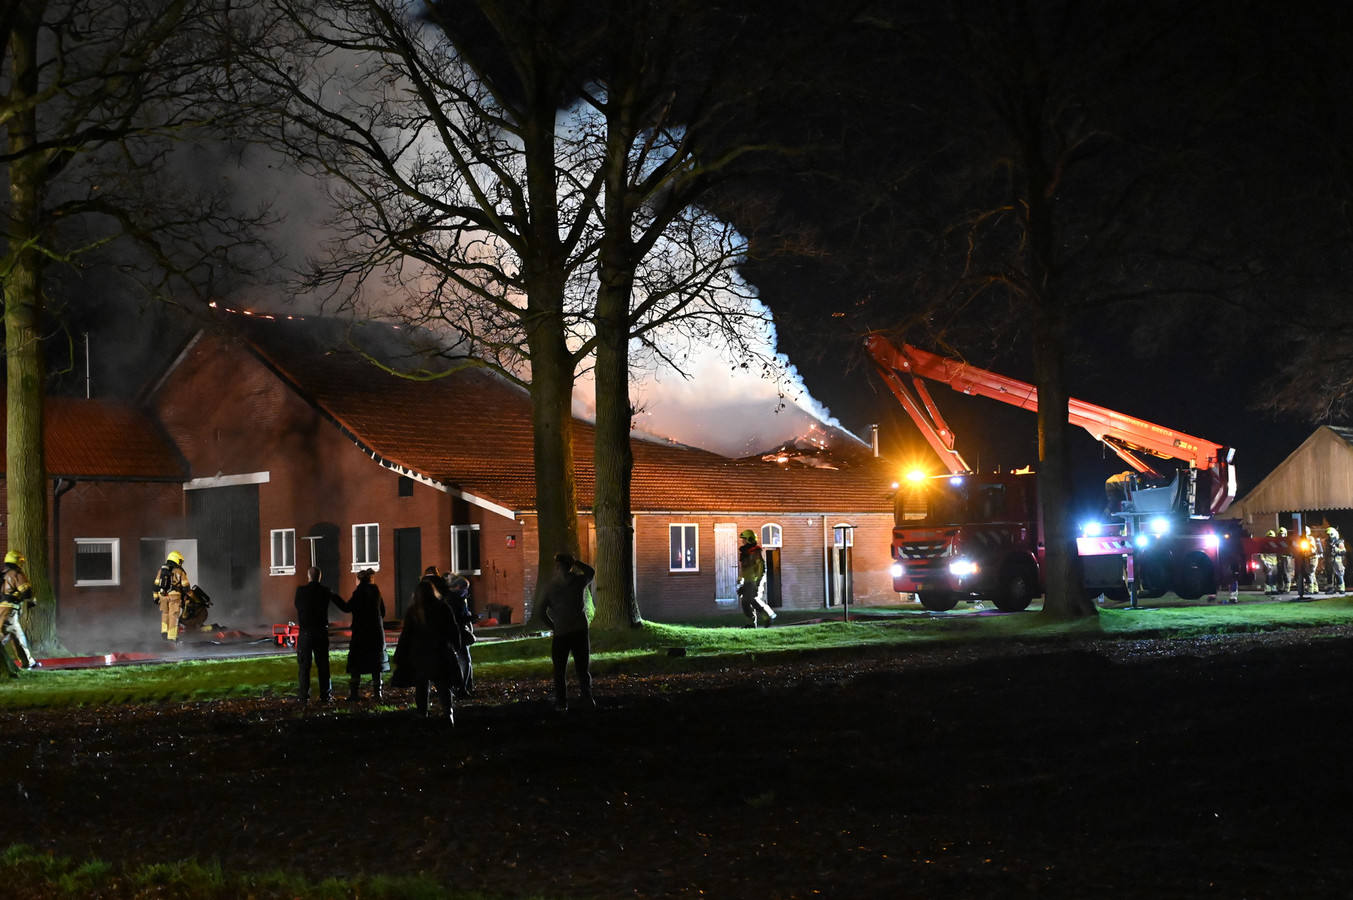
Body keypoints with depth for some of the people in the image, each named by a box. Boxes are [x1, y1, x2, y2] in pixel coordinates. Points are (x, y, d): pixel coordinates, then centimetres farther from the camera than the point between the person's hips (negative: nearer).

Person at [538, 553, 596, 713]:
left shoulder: (550, 587, 0)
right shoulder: (578, 581, 0)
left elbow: (542, 613, 1)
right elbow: (591, 572, 22)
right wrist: (574, 562, 17)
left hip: (560, 634, -1)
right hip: (580, 632, 1)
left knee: (560, 672, 9)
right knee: (583, 669, 8)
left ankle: (562, 704, 5)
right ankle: (587, 697, -9)